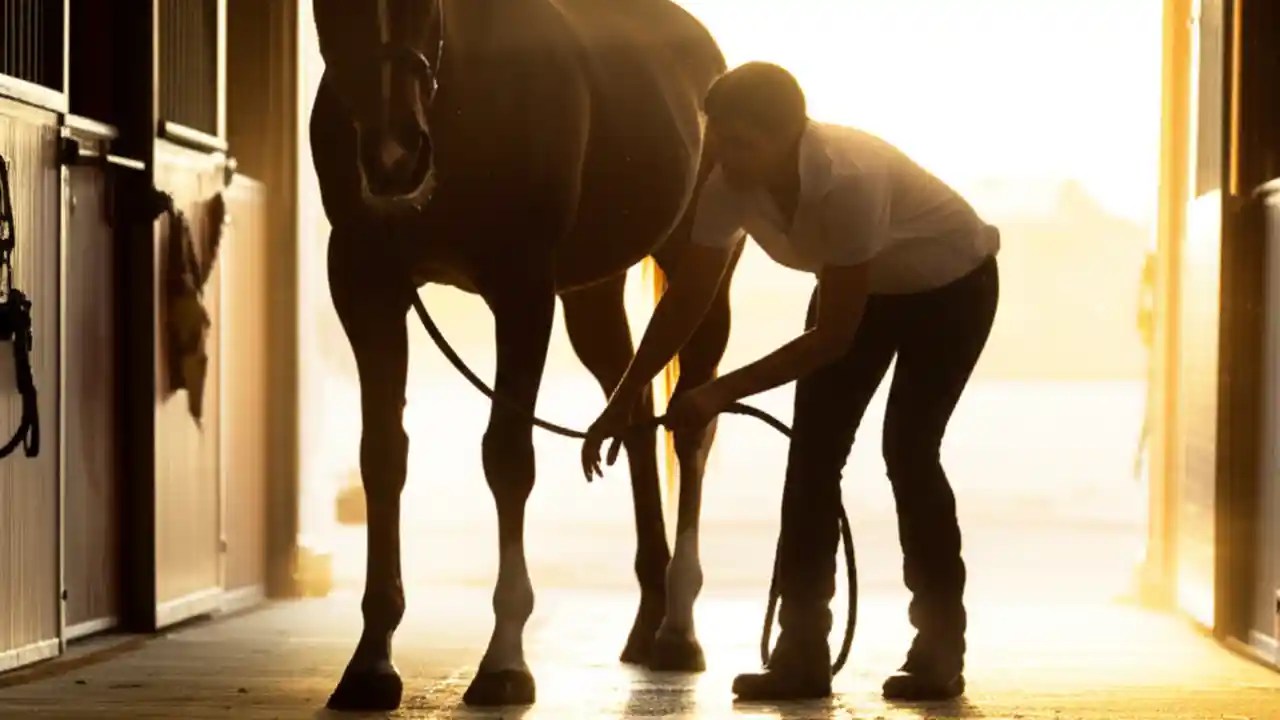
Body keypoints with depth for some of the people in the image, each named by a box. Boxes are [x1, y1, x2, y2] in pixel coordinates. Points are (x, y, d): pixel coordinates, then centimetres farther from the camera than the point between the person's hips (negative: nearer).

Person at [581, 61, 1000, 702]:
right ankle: (802, 654, 0)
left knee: (907, 447, -15)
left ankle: (940, 652, -1)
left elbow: (833, 337, -34)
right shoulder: (729, 186, -23)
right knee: (812, 449, -5)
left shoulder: (849, 180, -41)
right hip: (860, 284, 6)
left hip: (951, 286, -6)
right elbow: (685, 301, -12)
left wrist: (723, 393, -33)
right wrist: (622, 402, -13)